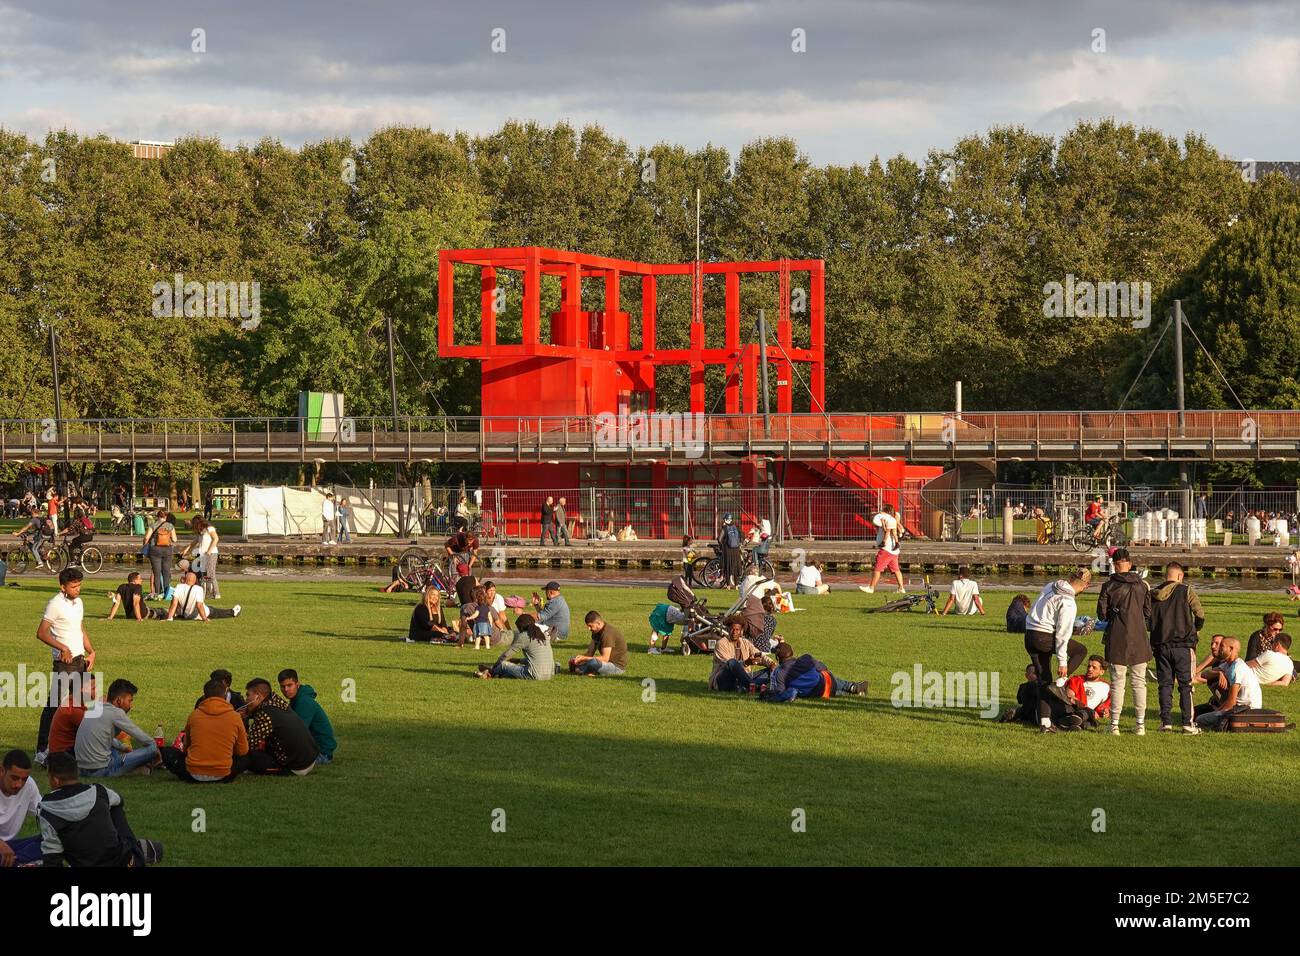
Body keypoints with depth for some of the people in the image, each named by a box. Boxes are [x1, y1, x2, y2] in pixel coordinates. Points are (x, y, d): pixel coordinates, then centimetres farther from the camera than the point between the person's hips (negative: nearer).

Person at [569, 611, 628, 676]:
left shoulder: (607, 633, -24)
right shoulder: (596, 632, 6)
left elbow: (605, 658, -28)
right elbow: (590, 653, 7)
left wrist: (584, 658, -26)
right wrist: (579, 658, -11)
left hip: (617, 666, -10)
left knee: (593, 662, -35)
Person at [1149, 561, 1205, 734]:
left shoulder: (1154, 594, 5)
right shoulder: (1186, 590, -6)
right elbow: (1200, 615, -7)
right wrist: (1196, 629, 13)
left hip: (1160, 645, 3)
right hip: (1183, 645, -3)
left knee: (1165, 684, 9)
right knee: (1186, 685, 2)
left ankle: (1166, 722, 7)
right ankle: (1188, 724, 0)